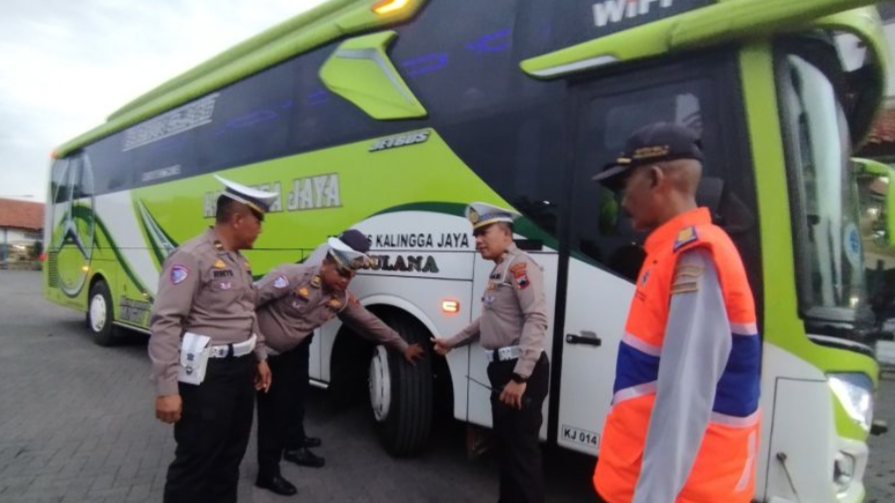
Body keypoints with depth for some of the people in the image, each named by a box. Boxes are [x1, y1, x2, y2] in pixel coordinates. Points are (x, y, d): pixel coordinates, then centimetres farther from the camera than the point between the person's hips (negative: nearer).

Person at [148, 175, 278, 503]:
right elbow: (165, 324, -21)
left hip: (242, 368, 9)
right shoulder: (191, 257, -17)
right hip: (206, 373, -9)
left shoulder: (239, 260, 12)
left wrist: (260, 357, 20)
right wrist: (167, 388, -23)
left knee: (230, 456, 21)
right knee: (196, 461, 4)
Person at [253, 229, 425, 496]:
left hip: (293, 351, 6)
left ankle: (294, 446, 44)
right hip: (262, 350, -6)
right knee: (271, 409, -5)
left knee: (295, 398, 18)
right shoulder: (292, 276, -29)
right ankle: (268, 473, 9)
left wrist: (403, 347, 7)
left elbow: (370, 323, 2)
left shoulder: (342, 299, -8)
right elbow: (250, 301, -25)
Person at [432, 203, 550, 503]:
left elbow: (536, 321, -22)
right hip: (502, 369, 10)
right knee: (505, 445, 18)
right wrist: (452, 342, 35)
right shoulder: (498, 270, 18)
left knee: (522, 449, -2)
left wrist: (520, 376, -26)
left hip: (521, 372, -10)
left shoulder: (520, 265, -12)